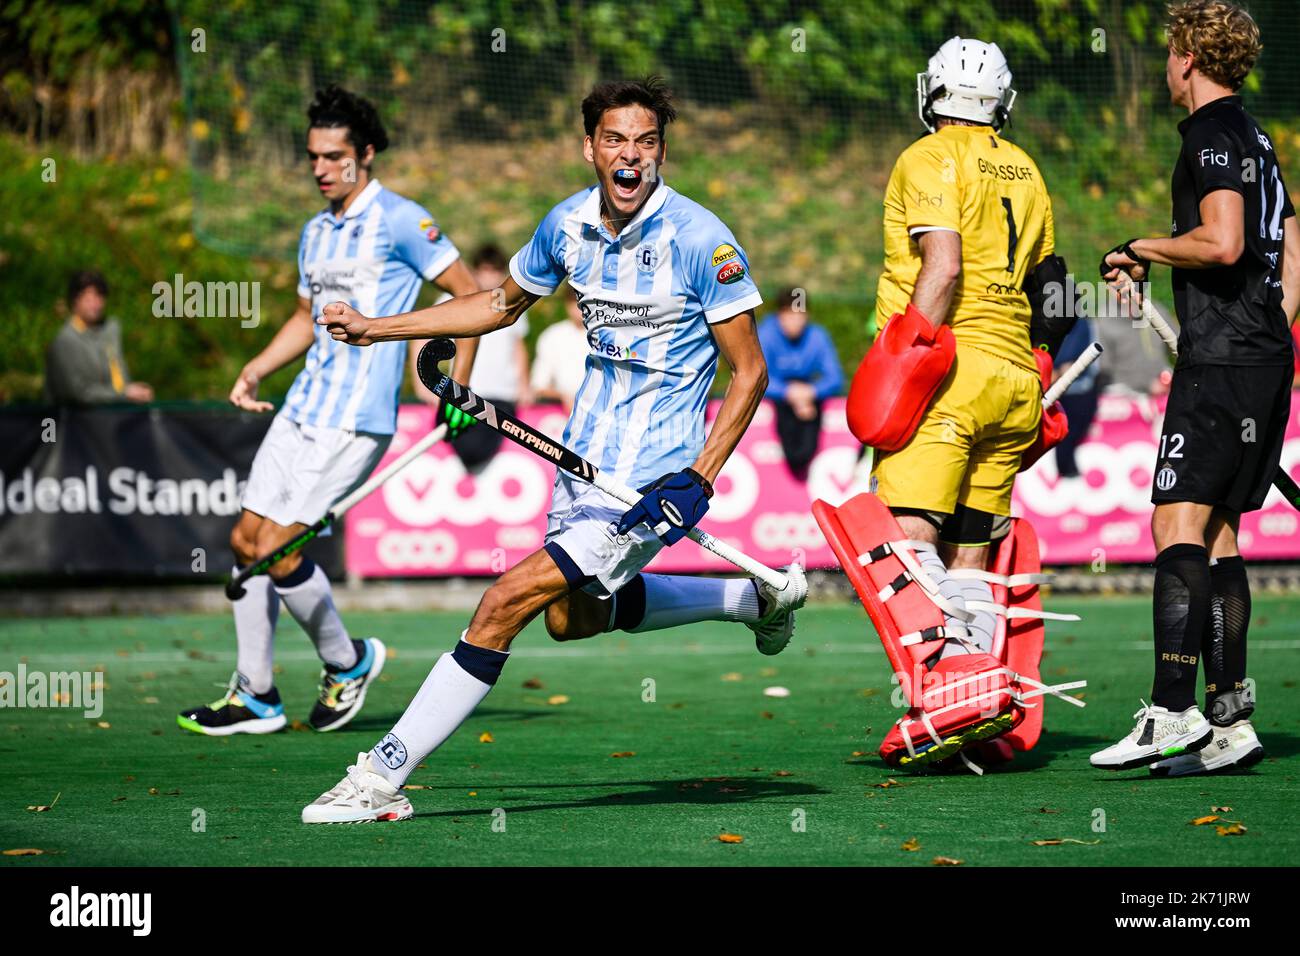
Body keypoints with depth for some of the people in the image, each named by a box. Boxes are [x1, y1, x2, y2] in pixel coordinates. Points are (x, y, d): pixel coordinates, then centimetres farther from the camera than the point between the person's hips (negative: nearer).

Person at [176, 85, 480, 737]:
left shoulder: (398, 220, -9)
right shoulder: (316, 232, 15)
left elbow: (470, 293, -8)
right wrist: (254, 371, 13)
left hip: (356, 421, -8)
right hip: (302, 409, 8)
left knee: (278, 551, -12)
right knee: (246, 542, 5)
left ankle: (347, 660, 11)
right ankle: (254, 696, 14)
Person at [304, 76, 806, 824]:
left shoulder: (700, 240, -18)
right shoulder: (568, 225, 1)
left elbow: (750, 373, -12)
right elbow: (504, 304, 20)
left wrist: (699, 480, -21)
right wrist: (375, 329, 16)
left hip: (651, 479, -8)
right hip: (585, 454, 8)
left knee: (511, 600, -17)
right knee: (575, 616, 25)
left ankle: (383, 778, -11)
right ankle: (754, 597, 41)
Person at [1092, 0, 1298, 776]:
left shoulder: (1213, 134, -9)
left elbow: (1222, 242, -23)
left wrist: (1141, 252, -9)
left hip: (1220, 363, -10)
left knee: (1180, 526, -13)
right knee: (1218, 535, 9)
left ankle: (1174, 710, -21)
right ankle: (1230, 722, 8)